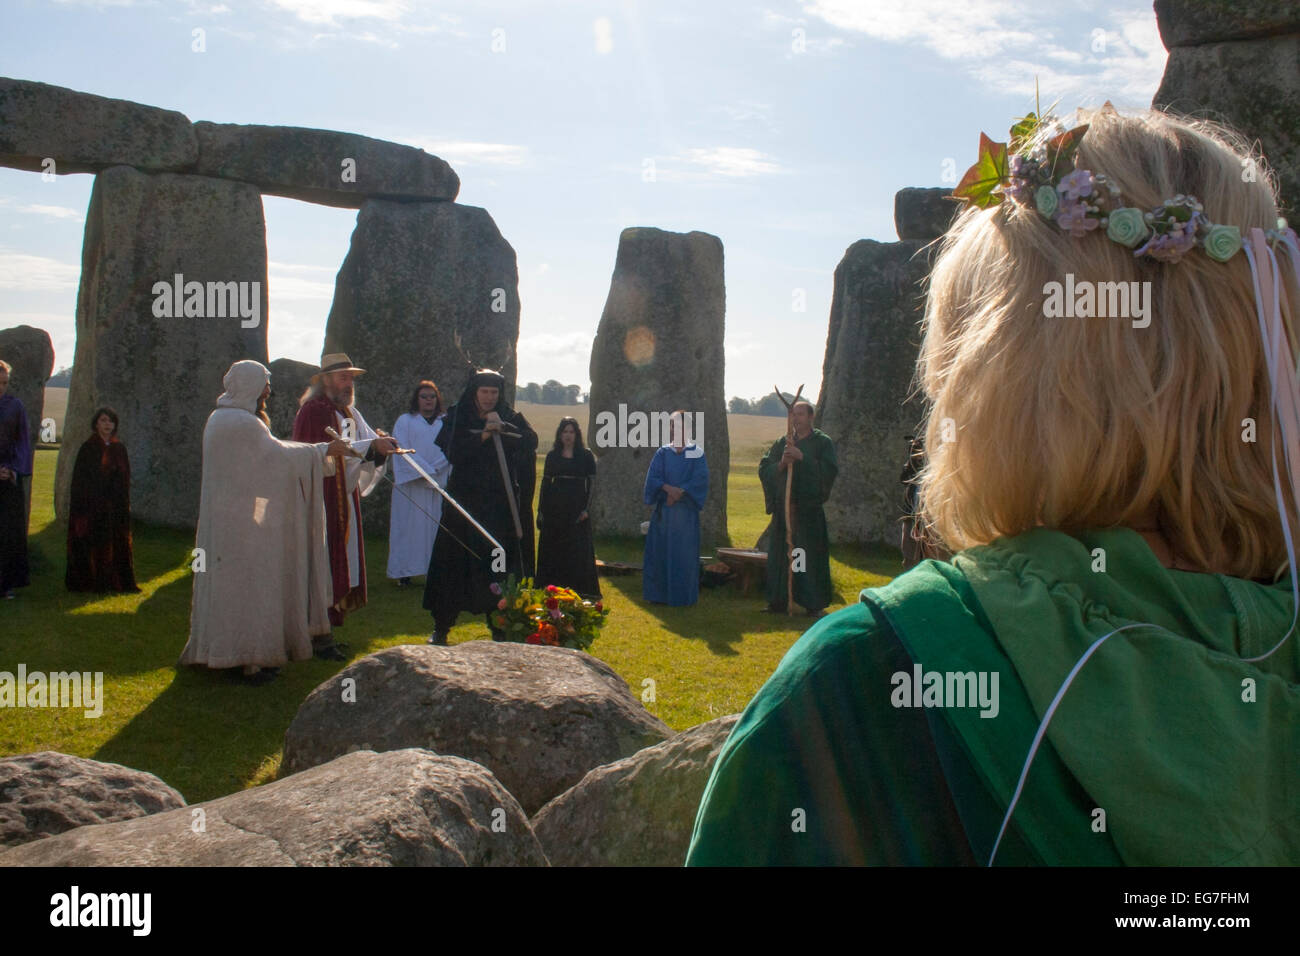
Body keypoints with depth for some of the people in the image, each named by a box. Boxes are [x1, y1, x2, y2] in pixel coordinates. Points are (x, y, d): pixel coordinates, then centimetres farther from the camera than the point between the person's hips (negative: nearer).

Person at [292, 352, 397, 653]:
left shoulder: (348, 412, 16)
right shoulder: (313, 411, -11)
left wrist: (381, 445, -14)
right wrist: (371, 445, -25)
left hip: (344, 500, 8)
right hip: (321, 501, -8)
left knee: (340, 563, 10)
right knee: (323, 564, -6)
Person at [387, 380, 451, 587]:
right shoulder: (405, 421, 7)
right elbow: (403, 451, -4)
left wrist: (433, 469, -11)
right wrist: (425, 472, -14)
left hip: (439, 486, 2)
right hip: (411, 486, -2)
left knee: (435, 527, -1)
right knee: (409, 526, -3)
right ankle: (405, 572, 0)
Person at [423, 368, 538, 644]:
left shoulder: (511, 418, 7)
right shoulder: (457, 418, 4)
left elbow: (531, 440, -9)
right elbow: (453, 452, -10)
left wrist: (502, 428, -19)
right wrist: (483, 435, -18)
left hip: (500, 505, 1)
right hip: (465, 500, -1)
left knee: (498, 564, 0)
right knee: (455, 561, -1)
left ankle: (499, 626, 10)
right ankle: (441, 626, 8)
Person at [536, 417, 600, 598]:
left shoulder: (586, 455, 2)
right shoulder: (552, 455, 9)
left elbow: (591, 482, 0)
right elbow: (545, 481, 10)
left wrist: (586, 508, -10)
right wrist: (541, 510, 5)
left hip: (576, 507, -3)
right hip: (554, 507, 3)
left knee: (578, 549, -2)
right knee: (551, 548, 5)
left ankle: (579, 587, 5)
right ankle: (552, 585, 14)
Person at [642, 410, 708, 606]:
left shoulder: (697, 453, 4)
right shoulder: (662, 453, 9)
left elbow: (701, 479, -7)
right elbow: (652, 477, -1)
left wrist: (680, 492, -18)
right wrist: (668, 488, -18)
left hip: (686, 510, -2)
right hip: (663, 510, 2)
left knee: (684, 553, -1)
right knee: (661, 551, 2)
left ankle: (682, 595, 5)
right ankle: (659, 593, 9)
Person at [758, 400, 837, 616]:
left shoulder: (822, 442, 2)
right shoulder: (781, 443, 13)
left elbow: (830, 470, -12)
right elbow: (764, 469, 6)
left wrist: (802, 458, -19)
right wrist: (781, 464, -14)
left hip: (809, 508, -4)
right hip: (784, 507, 4)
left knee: (811, 556, -4)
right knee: (780, 555, 5)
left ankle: (813, 604, 3)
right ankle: (778, 601, 14)